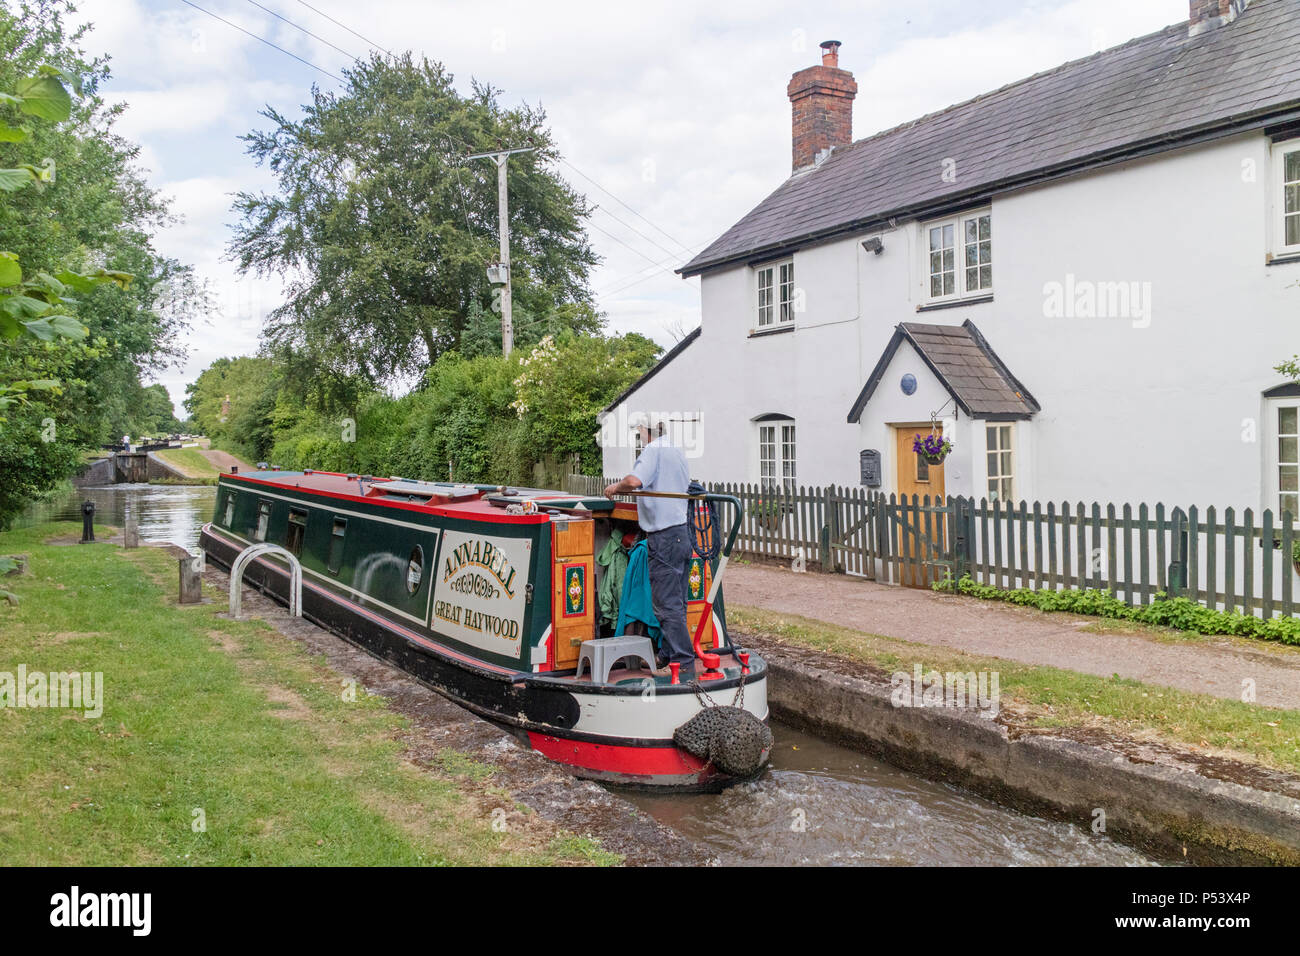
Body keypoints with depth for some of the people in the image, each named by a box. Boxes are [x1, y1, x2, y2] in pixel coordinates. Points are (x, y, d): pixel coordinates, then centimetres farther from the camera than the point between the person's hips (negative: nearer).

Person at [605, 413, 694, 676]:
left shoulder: (653, 451, -11)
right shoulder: (677, 452, 16)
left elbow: (635, 480, -30)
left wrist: (616, 487, -9)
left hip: (664, 537, -9)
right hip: (682, 533, 9)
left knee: (667, 604, -5)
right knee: (675, 601, 15)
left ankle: (684, 662, -3)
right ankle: (669, 655, 25)